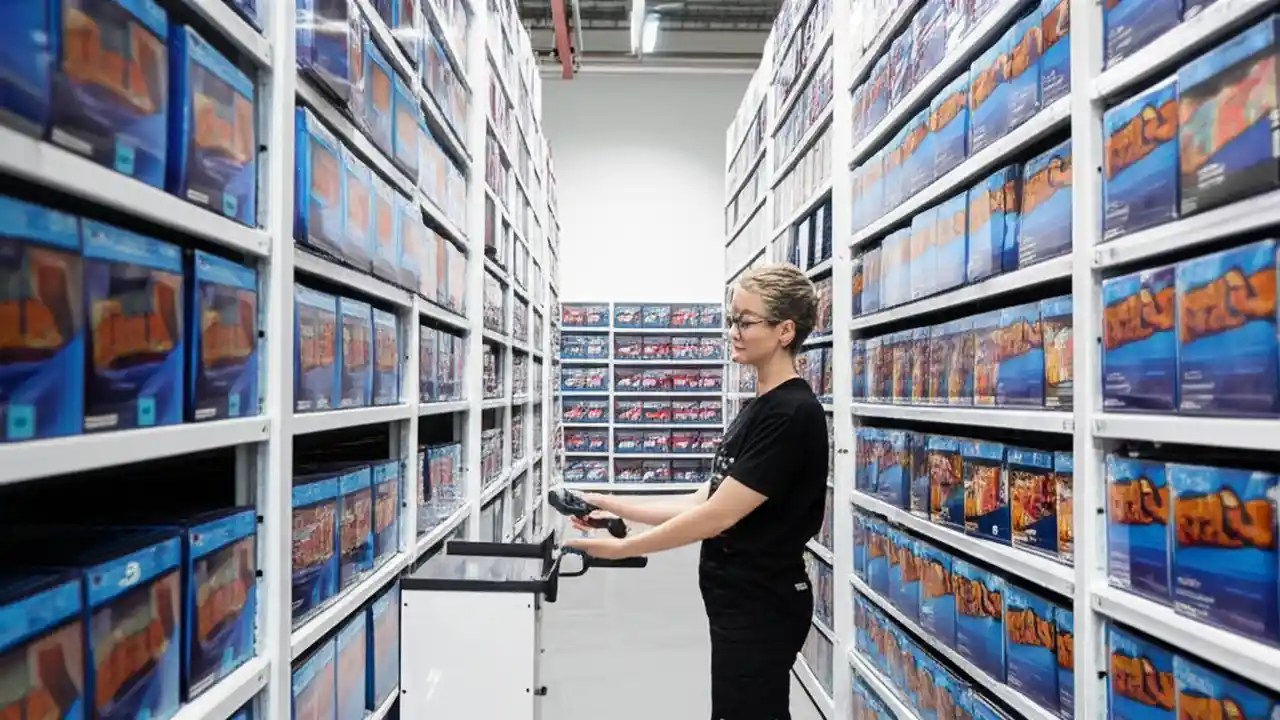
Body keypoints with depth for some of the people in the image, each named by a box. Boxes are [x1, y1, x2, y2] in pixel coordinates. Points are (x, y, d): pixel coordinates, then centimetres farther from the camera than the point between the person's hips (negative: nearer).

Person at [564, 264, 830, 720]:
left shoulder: (791, 414, -20)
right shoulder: (760, 407, 9)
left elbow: (718, 515, -23)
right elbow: (708, 500, 8)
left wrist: (621, 548, -15)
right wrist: (620, 508, 2)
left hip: (761, 606, -9)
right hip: (740, 601, 9)